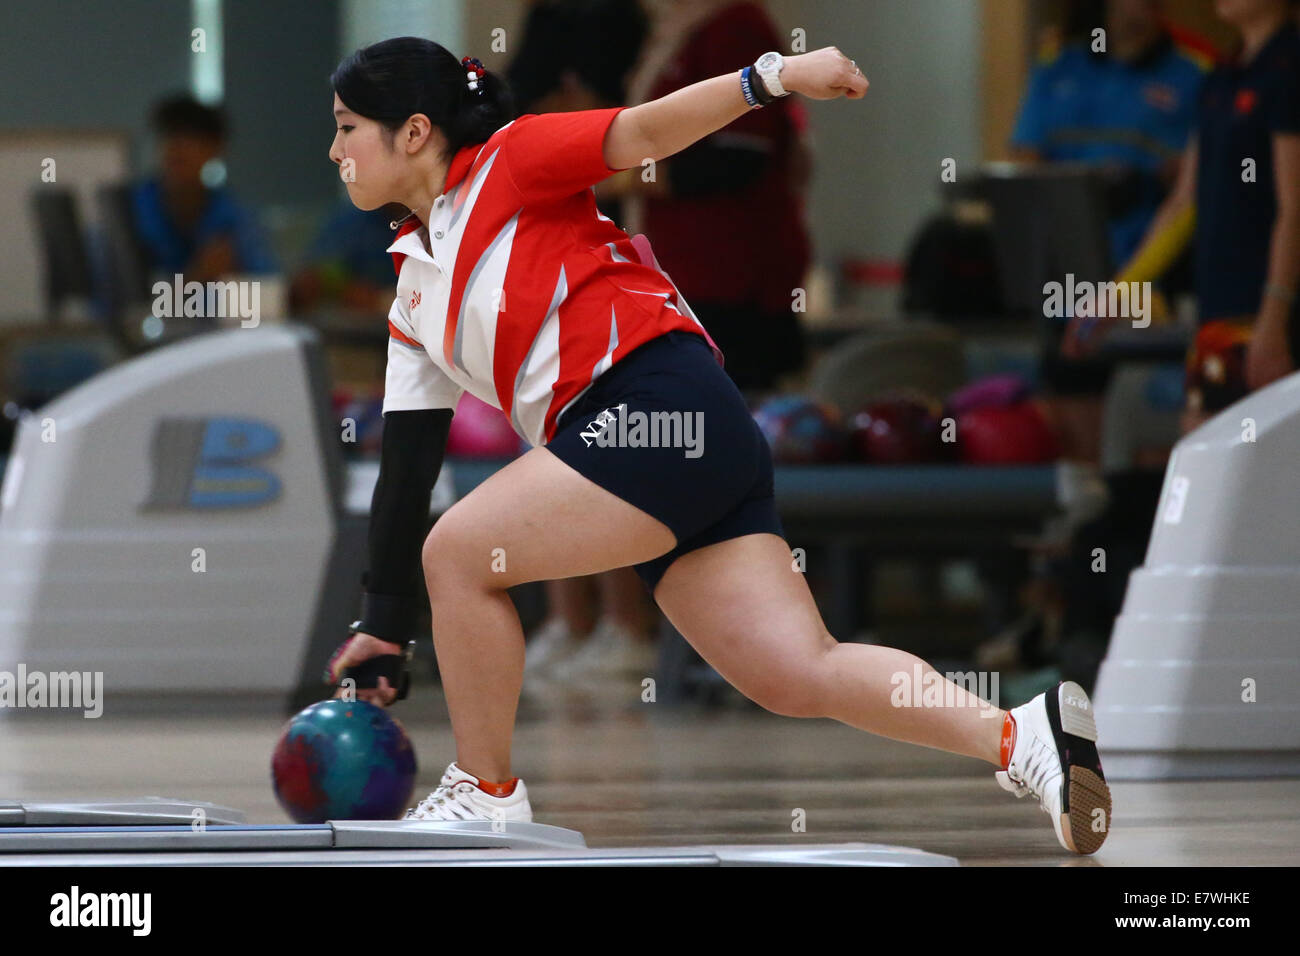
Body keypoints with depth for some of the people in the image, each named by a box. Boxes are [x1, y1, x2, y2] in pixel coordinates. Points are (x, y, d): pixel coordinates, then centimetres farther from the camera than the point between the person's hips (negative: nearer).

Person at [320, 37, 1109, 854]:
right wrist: (382, 630, 23)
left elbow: (644, 131, -9)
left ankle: (487, 794, 1)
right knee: (801, 675, -4)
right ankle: (1024, 739, -11)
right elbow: (407, 466, 25)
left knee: (458, 554, -10)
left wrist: (775, 77, -25)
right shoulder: (417, 291, 24)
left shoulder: (505, 162, 3)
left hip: (661, 402, -8)